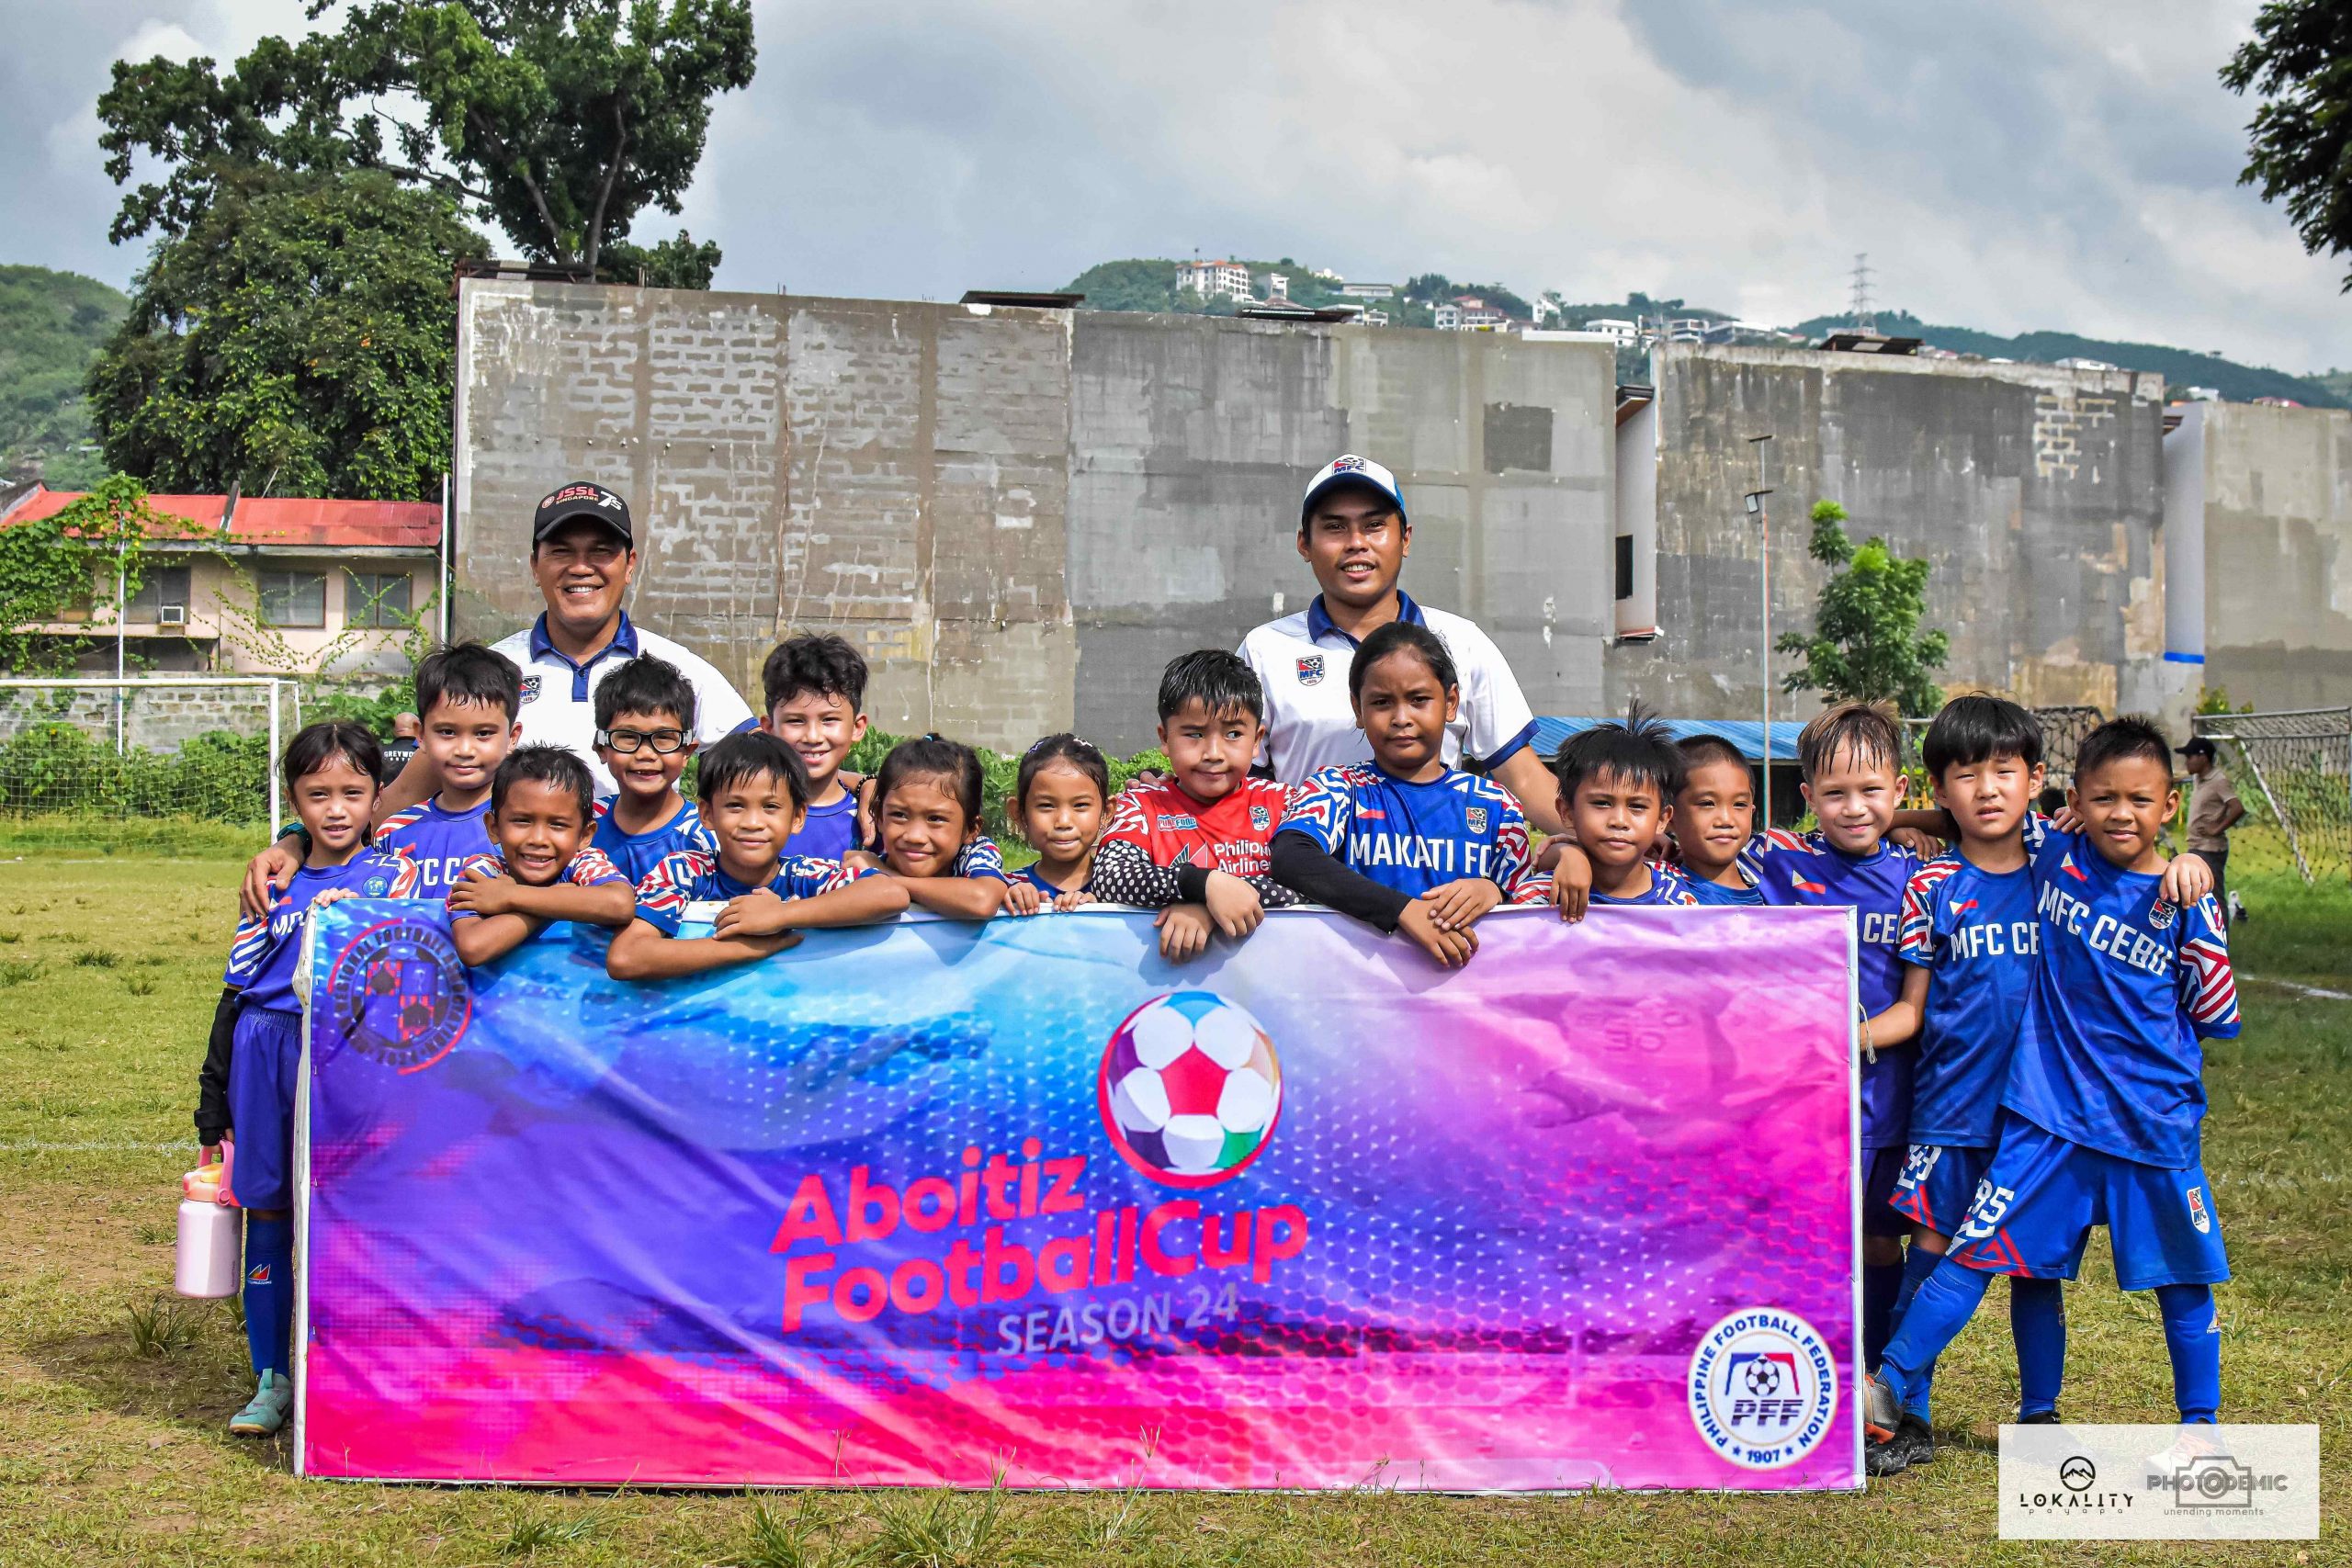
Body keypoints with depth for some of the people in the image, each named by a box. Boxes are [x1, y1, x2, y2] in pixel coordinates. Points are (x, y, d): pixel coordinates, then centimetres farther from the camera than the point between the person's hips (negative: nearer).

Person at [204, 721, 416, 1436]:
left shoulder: (393, 875, 3)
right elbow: (237, 989, 15)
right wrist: (212, 1104, 15)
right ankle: (273, 1378, 19)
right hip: (268, 1059, 3)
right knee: (267, 1211, 7)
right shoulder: (277, 883, 11)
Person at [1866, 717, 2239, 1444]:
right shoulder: (2054, 858, -1)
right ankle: (1888, 1393, 2)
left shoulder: (2185, 901, -5)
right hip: (2050, 1113, 1)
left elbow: (2217, 1016, 2)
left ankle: (2199, 1425, 26)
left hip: (2153, 1123, -1)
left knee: (2182, 1278, 10)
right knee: (1975, 1251, -2)